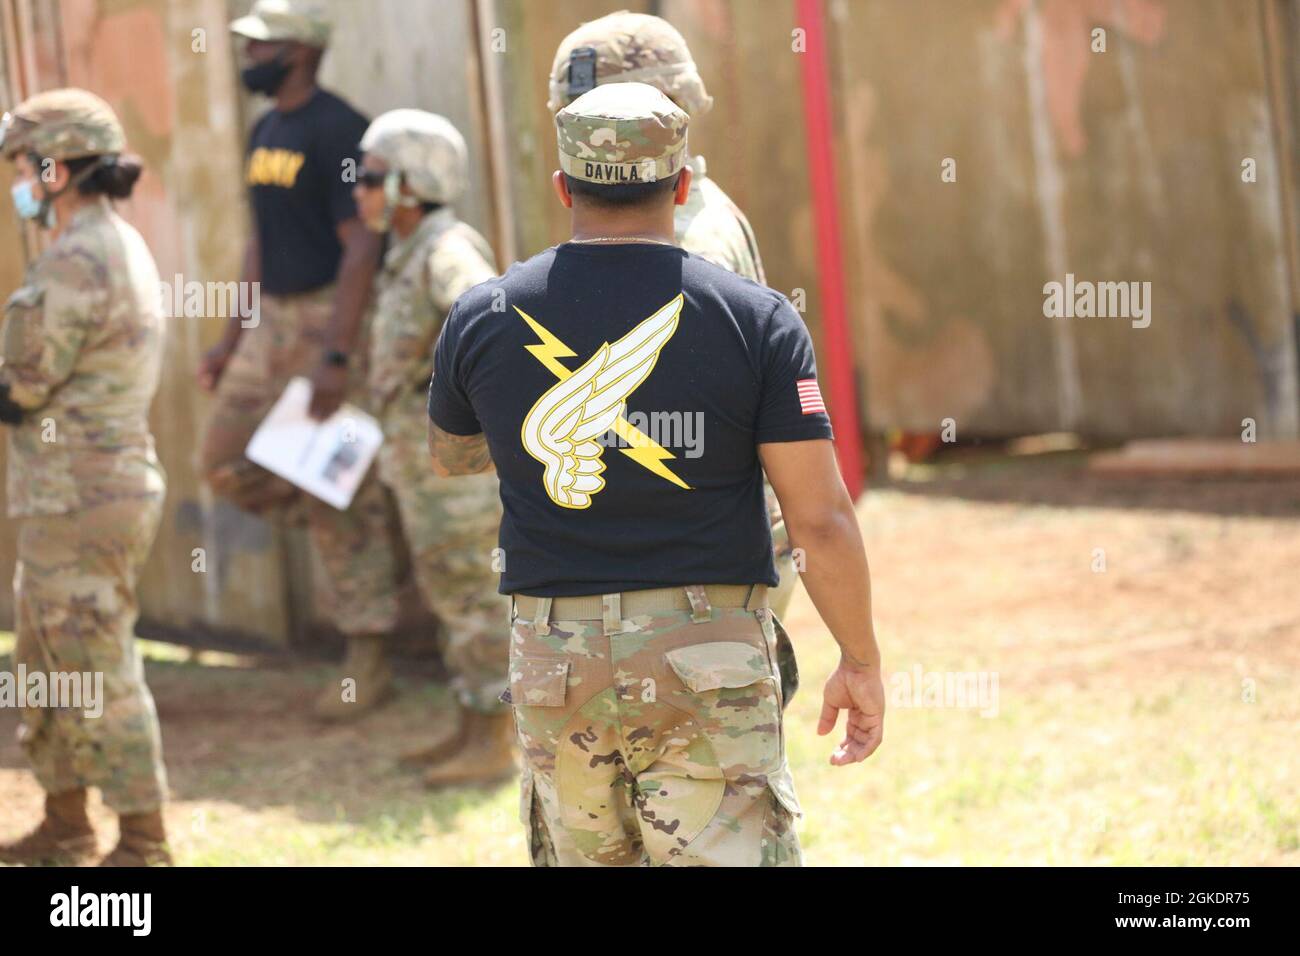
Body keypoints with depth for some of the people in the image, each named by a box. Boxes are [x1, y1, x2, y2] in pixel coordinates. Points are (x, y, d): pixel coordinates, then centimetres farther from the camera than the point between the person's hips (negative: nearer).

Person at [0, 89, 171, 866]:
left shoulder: (80, 262, -19)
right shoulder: (119, 245, 12)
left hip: (81, 500, -10)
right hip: (102, 483, 10)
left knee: (97, 674, -2)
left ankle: (145, 843, 4)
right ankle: (65, 829, 27)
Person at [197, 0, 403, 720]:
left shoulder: (337, 131, -15)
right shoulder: (265, 133, 13)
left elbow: (361, 246, -20)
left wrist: (336, 356, -25)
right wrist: (231, 339, 17)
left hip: (332, 317, -9)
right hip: (273, 318, 9)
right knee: (227, 462, 6)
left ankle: (366, 663, 2)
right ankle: (367, 534, 19)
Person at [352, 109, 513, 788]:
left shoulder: (447, 251, -17)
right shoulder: (408, 258, 13)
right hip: (421, 461, 10)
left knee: (477, 599, -4)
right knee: (452, 597, 15)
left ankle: (494, 749, 0)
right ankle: (469, 735, 23)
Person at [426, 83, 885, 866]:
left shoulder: (482, 320, 1)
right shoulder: (756, 318, -6)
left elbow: (453, 456, 22)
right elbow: (821, 520, -8)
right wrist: (862, 662, 4)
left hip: (554, 662, 3)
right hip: (710, 662, -3)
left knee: (579, 854, 17)